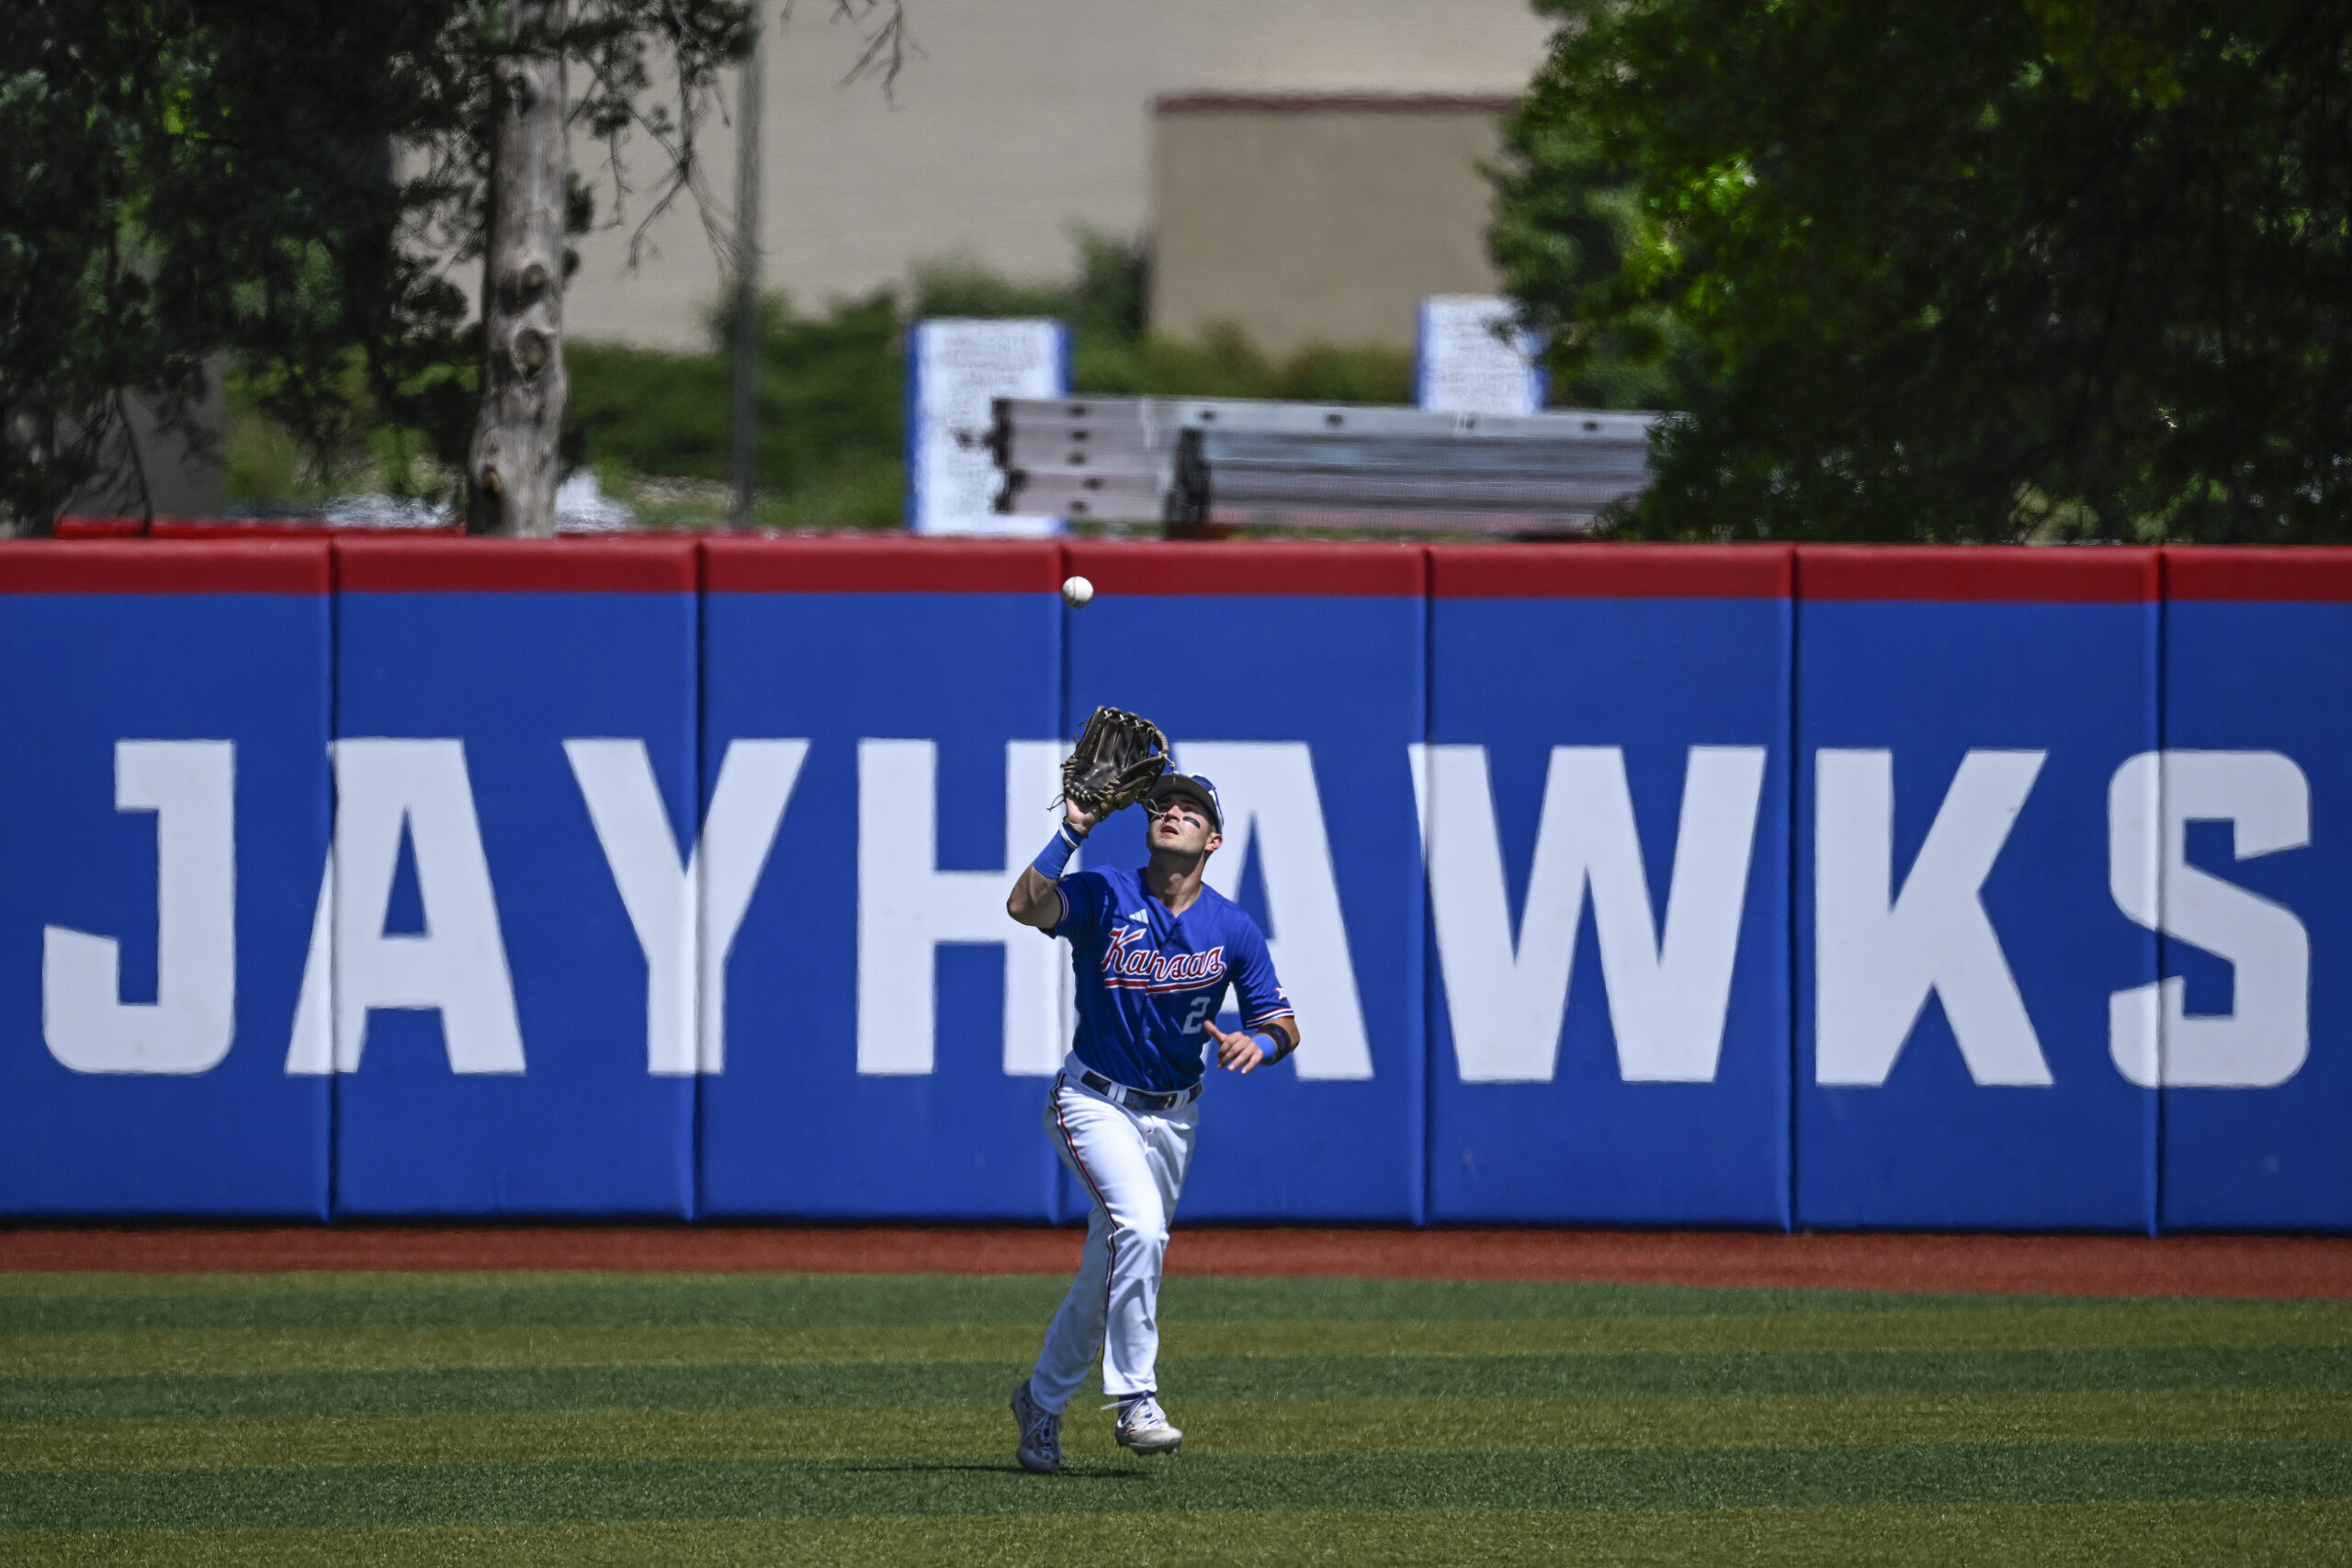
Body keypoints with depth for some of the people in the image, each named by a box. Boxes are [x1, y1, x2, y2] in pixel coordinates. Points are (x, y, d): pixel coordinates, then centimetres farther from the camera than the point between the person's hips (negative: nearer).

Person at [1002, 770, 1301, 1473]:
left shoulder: (1234, 931, -3)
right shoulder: (1105, 896, -11)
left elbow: (1283, 1024, 0)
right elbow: (1025, 906, -29)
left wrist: (1257, 1043, -22)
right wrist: (1071, 832, -32)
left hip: (1173, 1117, 4)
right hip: (1095, 1101, -4)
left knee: (1109, 1268, 10)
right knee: (1140, 1227, -28)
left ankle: (1042, 1402, 31)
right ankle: (1136, 1402, -22)